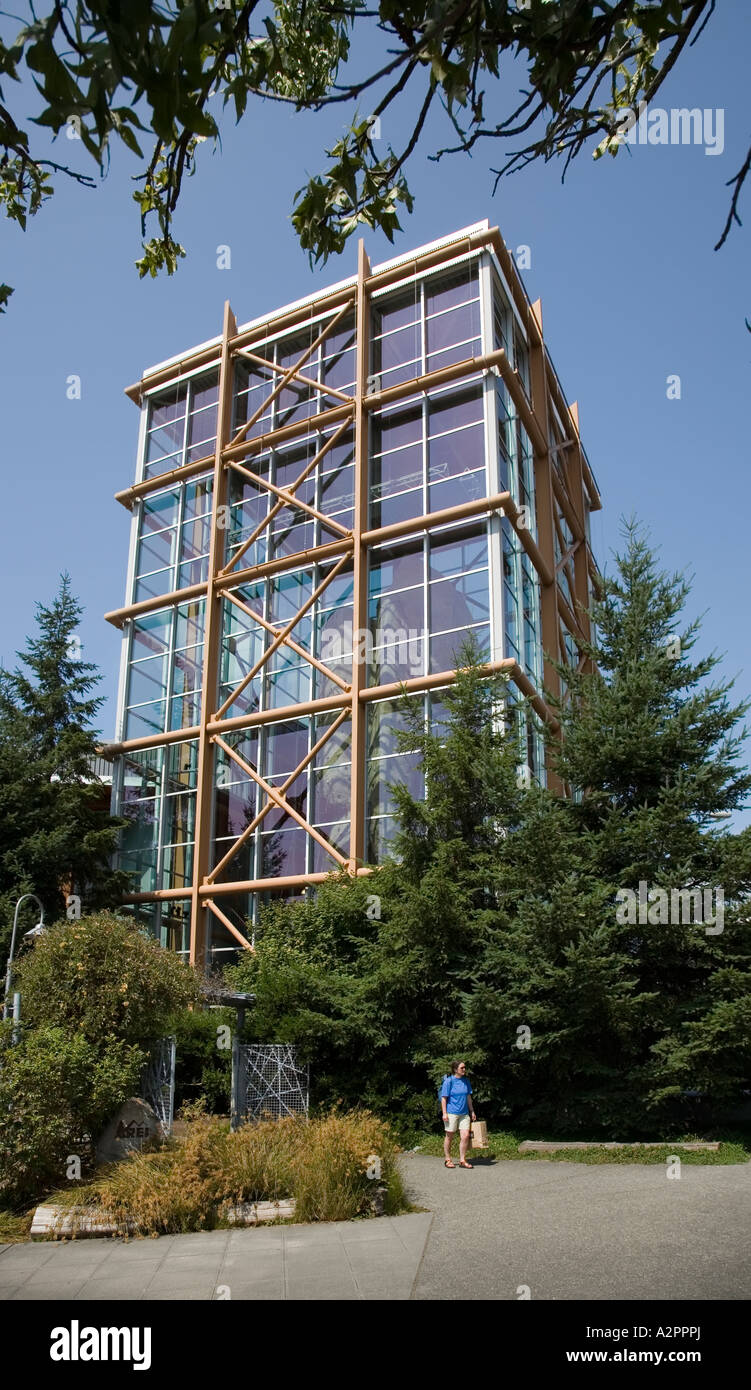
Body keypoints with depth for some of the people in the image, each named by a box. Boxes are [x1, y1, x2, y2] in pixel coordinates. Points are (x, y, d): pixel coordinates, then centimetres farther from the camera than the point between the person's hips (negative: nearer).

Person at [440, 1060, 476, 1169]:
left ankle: (462, 1160, 7)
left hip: (464, 1113, 5)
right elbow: (444, 1098, -8)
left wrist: (472, 1111, 16)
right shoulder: (448, 1081, -9)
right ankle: (447, 1160, 20)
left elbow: (468, 1097, 16)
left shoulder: (466, 1080, 7)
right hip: (451, 1113, -5)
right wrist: (444, 1113, -12)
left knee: (465, 1136, -5)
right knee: (449, 1136, 6)